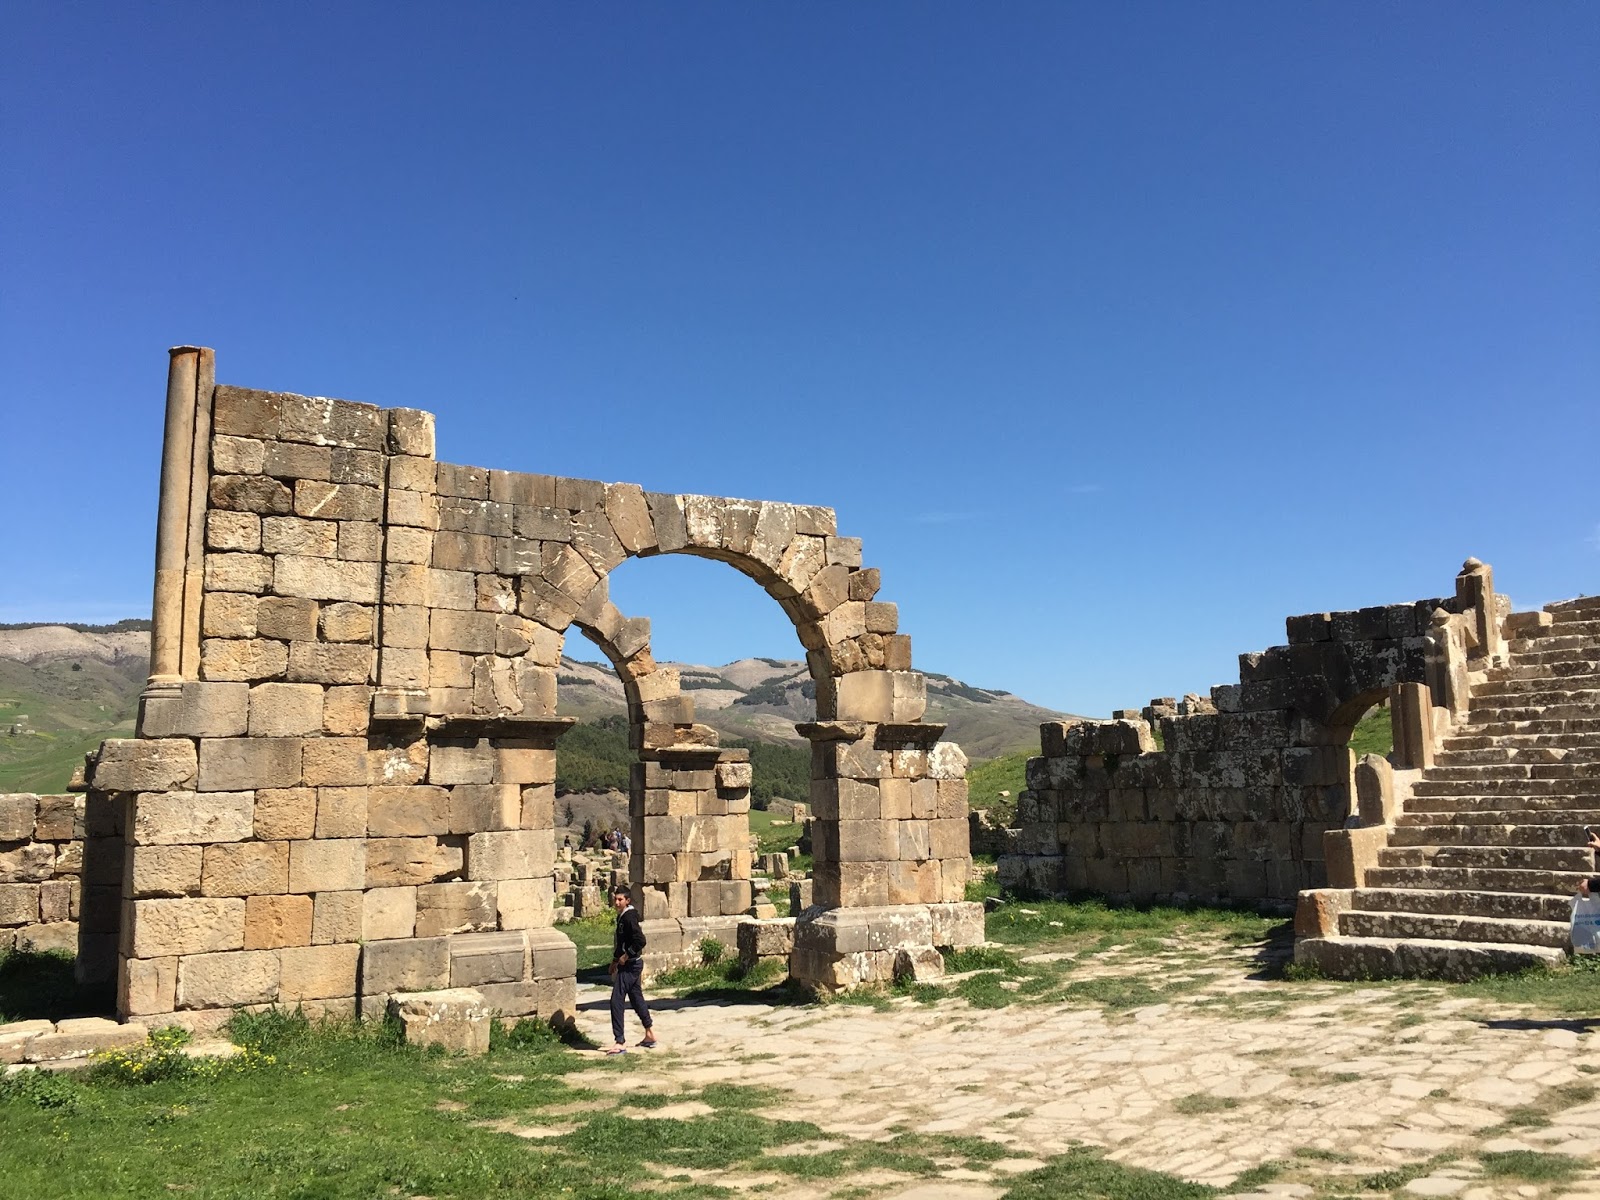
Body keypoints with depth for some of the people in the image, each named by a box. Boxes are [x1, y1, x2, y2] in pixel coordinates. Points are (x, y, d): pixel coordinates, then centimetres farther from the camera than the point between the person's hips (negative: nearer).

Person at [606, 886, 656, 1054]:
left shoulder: (629, 917, -19)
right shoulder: (621, 916, 10)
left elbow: (640, 940, -28)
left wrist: (626, 956, -20)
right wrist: (615, 960, 16)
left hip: (630, 965, -10)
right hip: (630, 965, 10)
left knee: (616, 1001, -9)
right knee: (636, 998, 18)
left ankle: (620, 1042, -7)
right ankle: (650, 1035, 30)